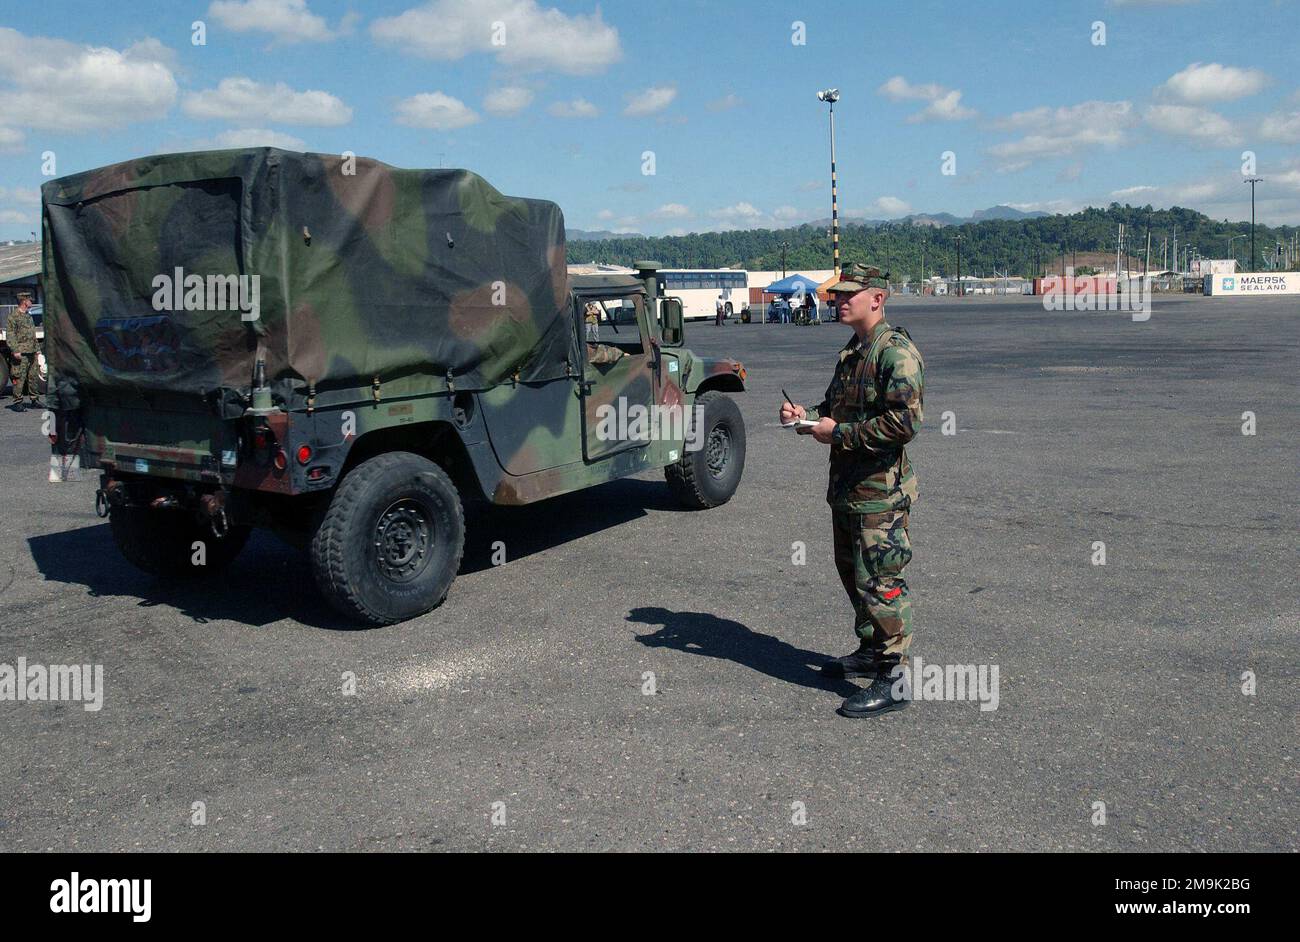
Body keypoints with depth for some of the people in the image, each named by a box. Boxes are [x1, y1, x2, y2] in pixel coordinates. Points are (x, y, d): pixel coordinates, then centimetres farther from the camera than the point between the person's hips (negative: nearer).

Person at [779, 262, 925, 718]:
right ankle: (870, 653, 36)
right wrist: (806, 416, 3)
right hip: (846, 487, 10)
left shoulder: (896, 352, -17)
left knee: (880, 582, -6)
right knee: (852, 573, 20)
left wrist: (839, 433, -20)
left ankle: (894, 679, 3)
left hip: (880, 491, -10)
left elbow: (904, 421, -26)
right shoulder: (851, 351, 14)